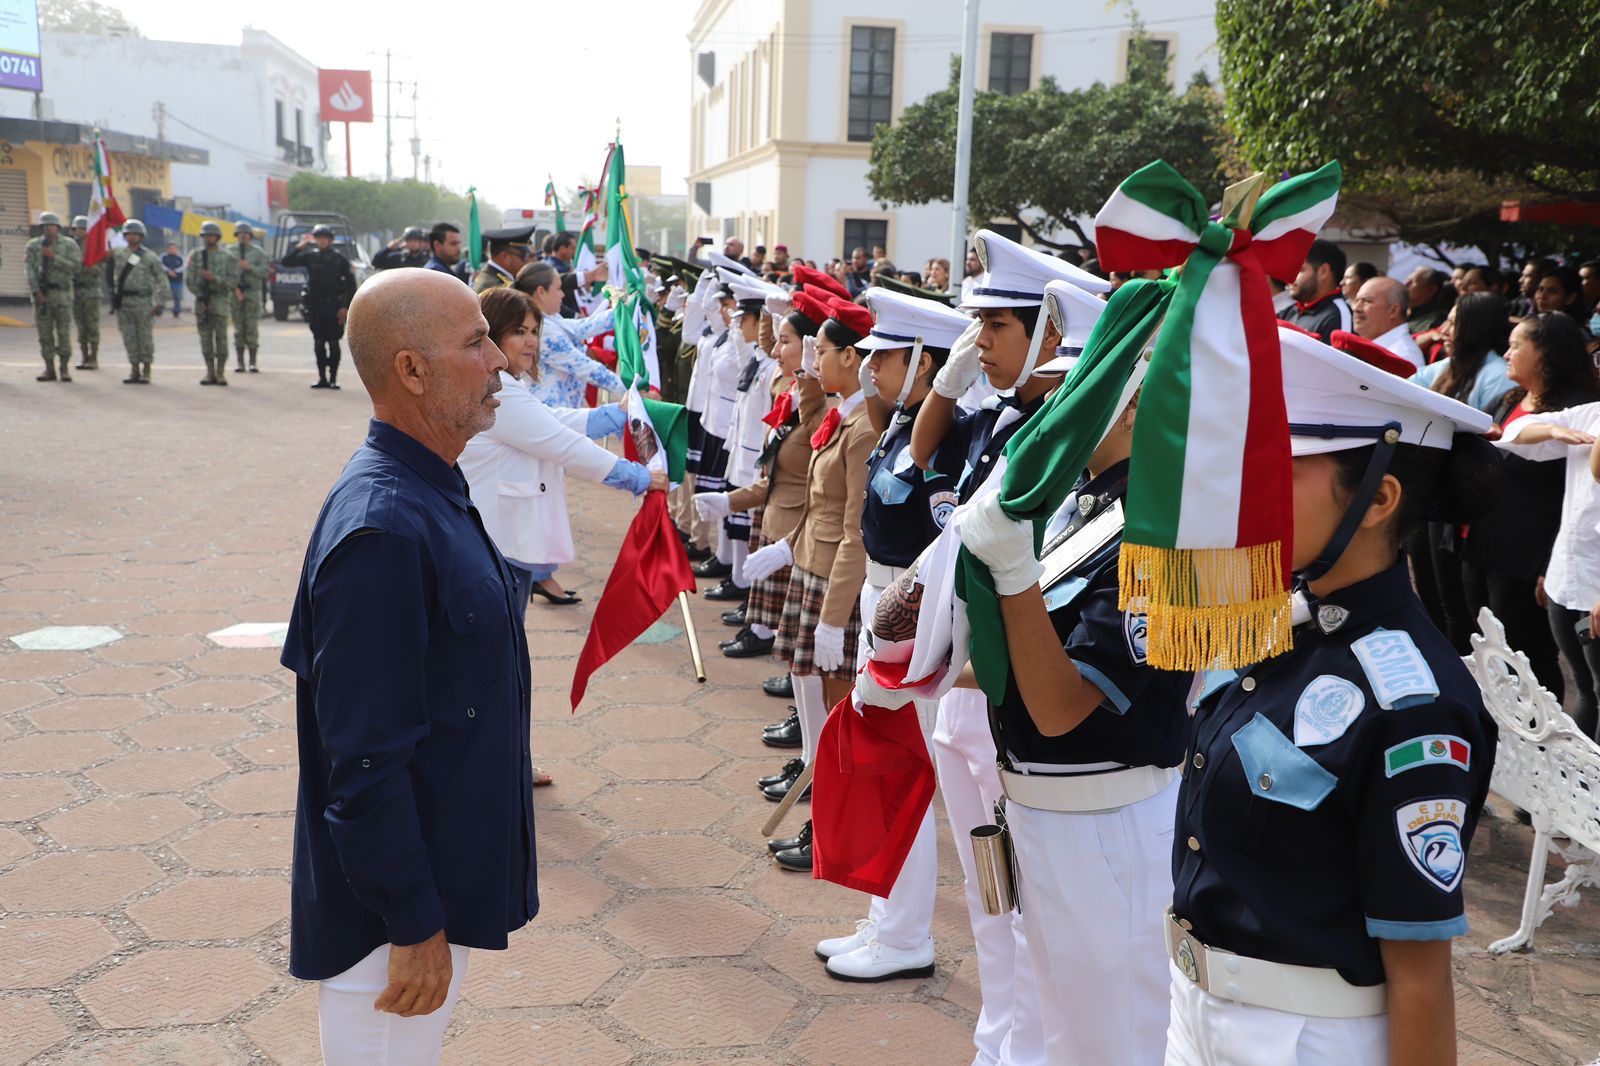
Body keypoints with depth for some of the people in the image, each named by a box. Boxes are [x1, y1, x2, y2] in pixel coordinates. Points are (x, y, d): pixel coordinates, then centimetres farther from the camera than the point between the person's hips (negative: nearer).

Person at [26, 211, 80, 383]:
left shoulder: (69, 244, 2)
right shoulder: (33, 245, 6)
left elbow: (74, 266, -9)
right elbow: (29, 270, -2)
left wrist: (54, 257, -17)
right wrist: (36, 292, -11)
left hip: (61, 293, -2)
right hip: (41, 293, 2)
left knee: (64, 332, -4)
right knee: (44, 333, 3)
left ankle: (65, 369, 3)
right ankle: (49, 369, 9)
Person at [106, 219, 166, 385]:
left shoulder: (149, 257, 1)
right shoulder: (117, 253, 10)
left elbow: (163, 280, -1)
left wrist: (159, 302, -8)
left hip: (142, 302, -3)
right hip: (122, 301, 3)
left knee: (145, 336, 0)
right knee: (129, 337, 6)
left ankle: (146, 371, 8)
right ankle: (134, 370, 13)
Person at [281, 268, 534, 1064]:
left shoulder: (432, 492, 5)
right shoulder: (383, 530, -27)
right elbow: (366, 759, -26)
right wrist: (415, 925, -20)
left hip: (443, 870, 9)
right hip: (391, 907, -9)